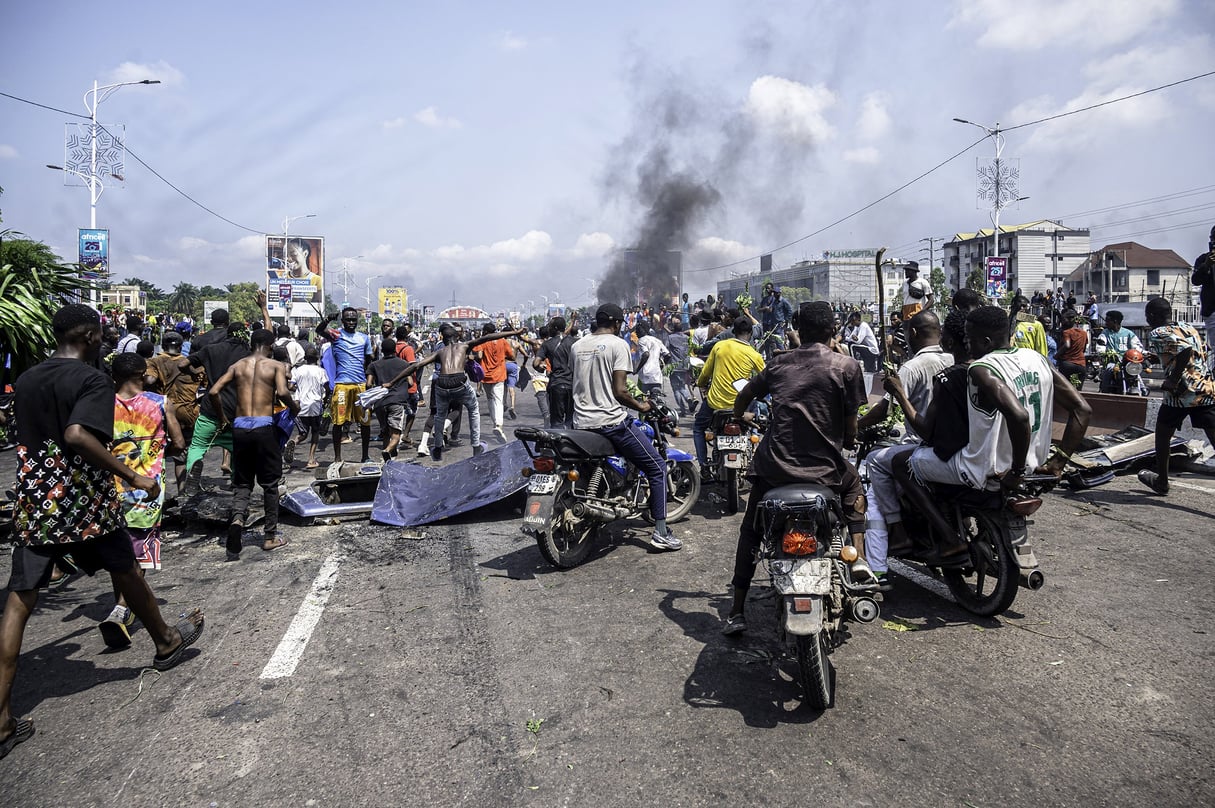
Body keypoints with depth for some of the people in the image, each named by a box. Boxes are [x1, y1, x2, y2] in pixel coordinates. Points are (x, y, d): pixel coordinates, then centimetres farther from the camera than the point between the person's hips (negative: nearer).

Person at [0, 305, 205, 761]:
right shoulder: (92, 379, -13)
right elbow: (78, 434, -28)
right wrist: (132, 477, -26)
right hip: (84, 503, -5)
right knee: (126, 572, 16)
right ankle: (167, 643, 39)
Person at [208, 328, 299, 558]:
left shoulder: (237, 366, 10)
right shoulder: (276, 366, -1)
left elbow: (213, 392, 3)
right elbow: (282, 392, -18)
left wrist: (223, 417, 15)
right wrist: (295, 408, 0)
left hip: (240, 427, 3)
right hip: (264, 427, -3)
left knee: (242, 482, 14)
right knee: (270, 483, 10)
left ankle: (237, 517, -16)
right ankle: (270, 535, 16)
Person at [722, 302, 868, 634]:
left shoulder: (779, 363, 8)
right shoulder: (846, 365, -2)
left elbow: (744, 397, 22)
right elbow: (850, 426, -1)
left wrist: (741, 416, 45)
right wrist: (850, 440, 23)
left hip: (774, 466, 2)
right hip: (824, 467, -1)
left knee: (750, 531, 21)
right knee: (854, 483, 33)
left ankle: (737, 612, 19)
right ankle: (858, 563, 23)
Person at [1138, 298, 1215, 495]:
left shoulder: (1158, 334, -3)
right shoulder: (1190, 329, 19)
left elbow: (1185, 350, -19)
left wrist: (1173, 379, -15)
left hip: (1183, 392, -5)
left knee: (1163, 434, 17)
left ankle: (1161, 482, 31)